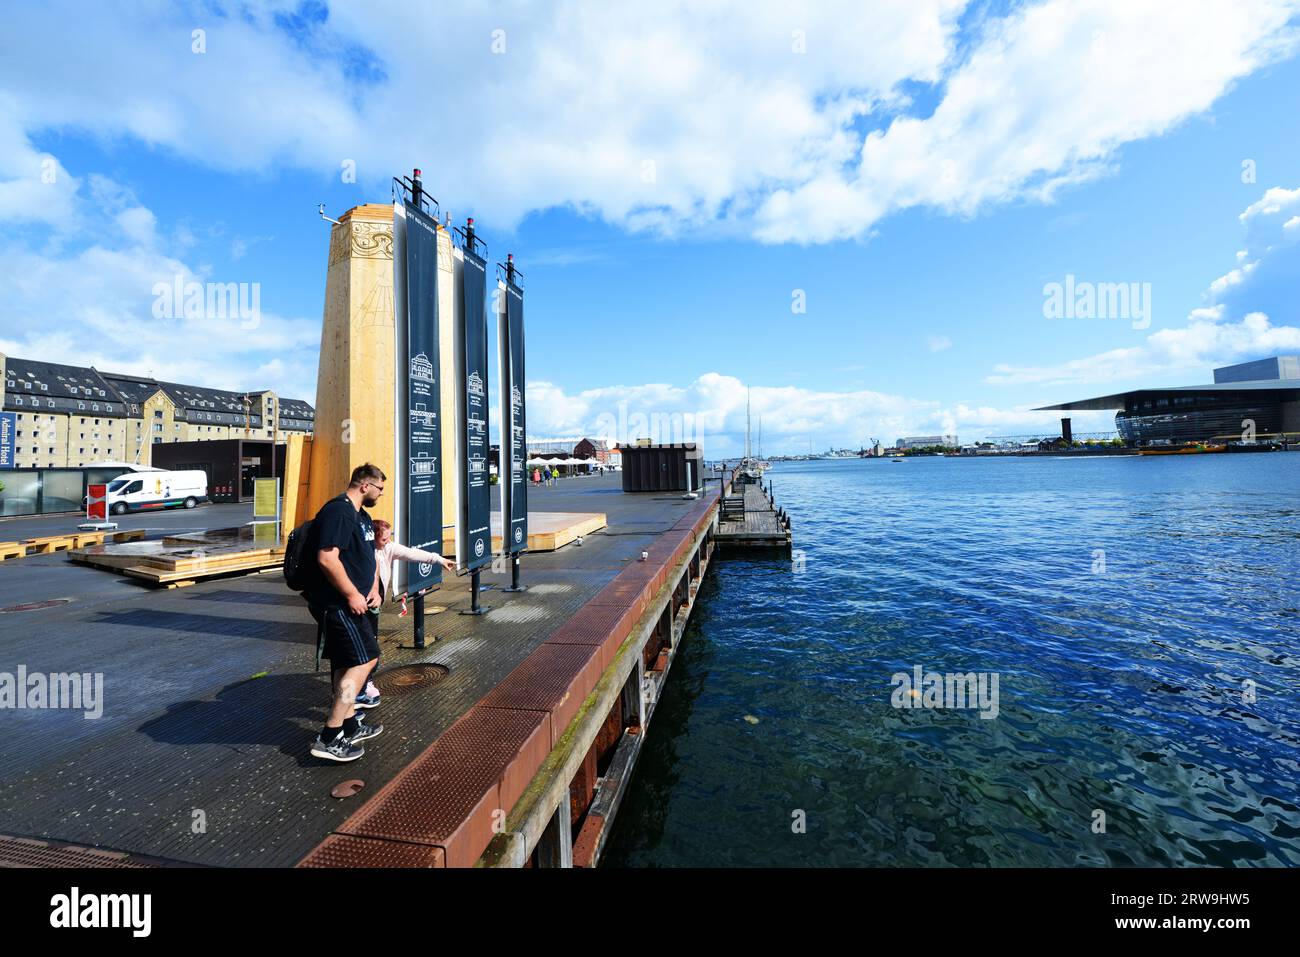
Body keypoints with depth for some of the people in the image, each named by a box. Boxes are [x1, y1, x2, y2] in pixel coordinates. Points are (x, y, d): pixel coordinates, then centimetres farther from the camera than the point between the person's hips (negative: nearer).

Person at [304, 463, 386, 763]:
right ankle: (329, 738, -1)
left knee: (346, 665, 17)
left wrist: (373, 588, 11)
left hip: (350, 602, 11)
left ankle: (350, 726, 30)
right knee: (365, 659, -9)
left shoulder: (362, 516, 16)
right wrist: (352, 595, -21)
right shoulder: (338, 511, -18)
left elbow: (371, 556, 24)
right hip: (336, 603, -11)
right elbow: (327, 558, -27)